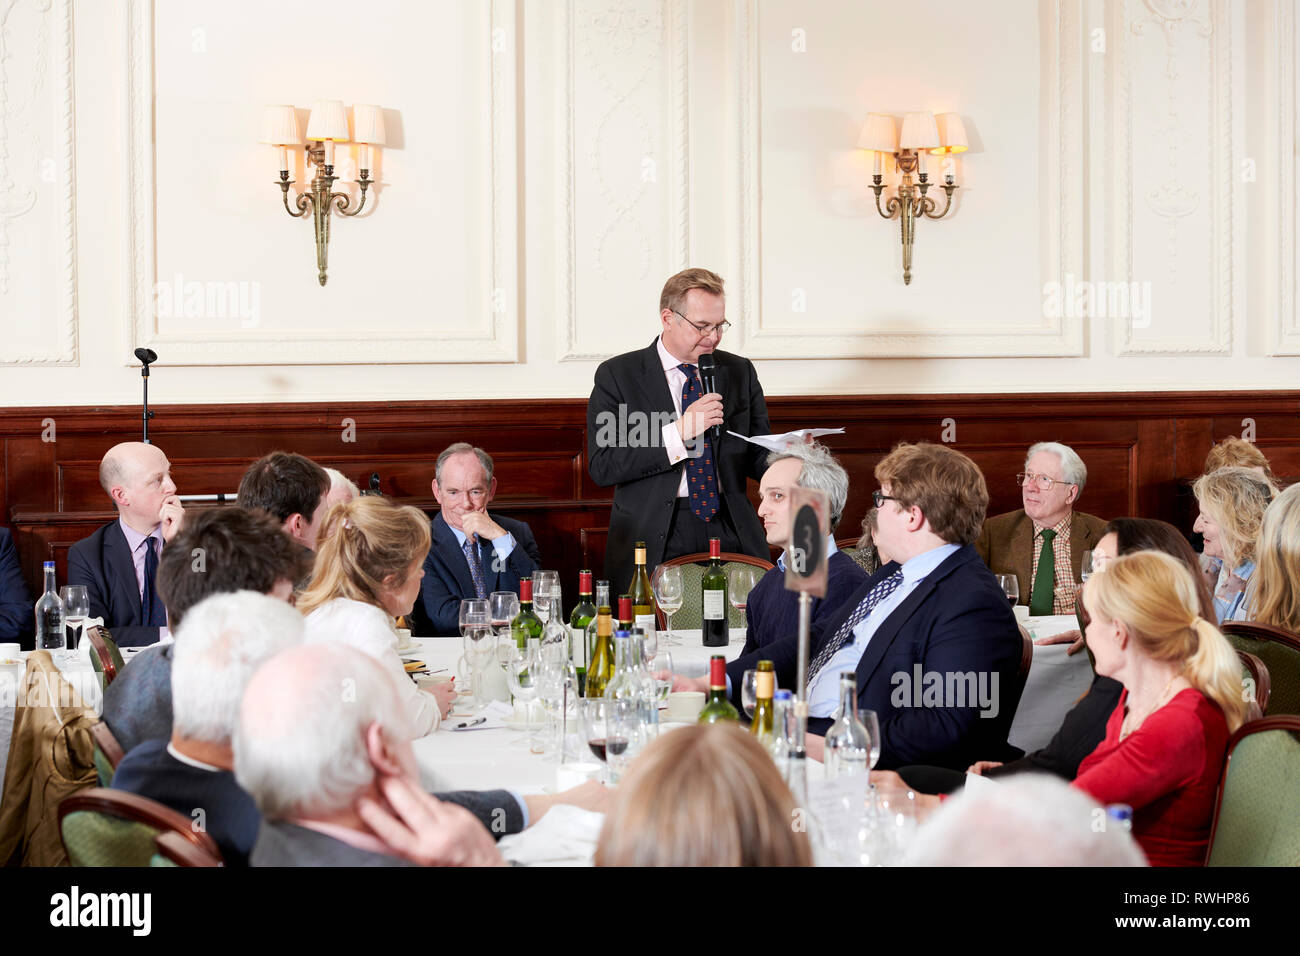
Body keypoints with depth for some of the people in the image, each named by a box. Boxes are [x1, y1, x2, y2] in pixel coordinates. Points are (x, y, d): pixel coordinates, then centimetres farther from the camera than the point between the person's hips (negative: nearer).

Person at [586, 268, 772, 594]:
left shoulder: (740, 372, 14)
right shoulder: (617, 375, 2)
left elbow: (757, 457, 16)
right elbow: (602, 467, -7)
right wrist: (679, 432, -14)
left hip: (732, 536, 3)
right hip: (655, 543, -3)